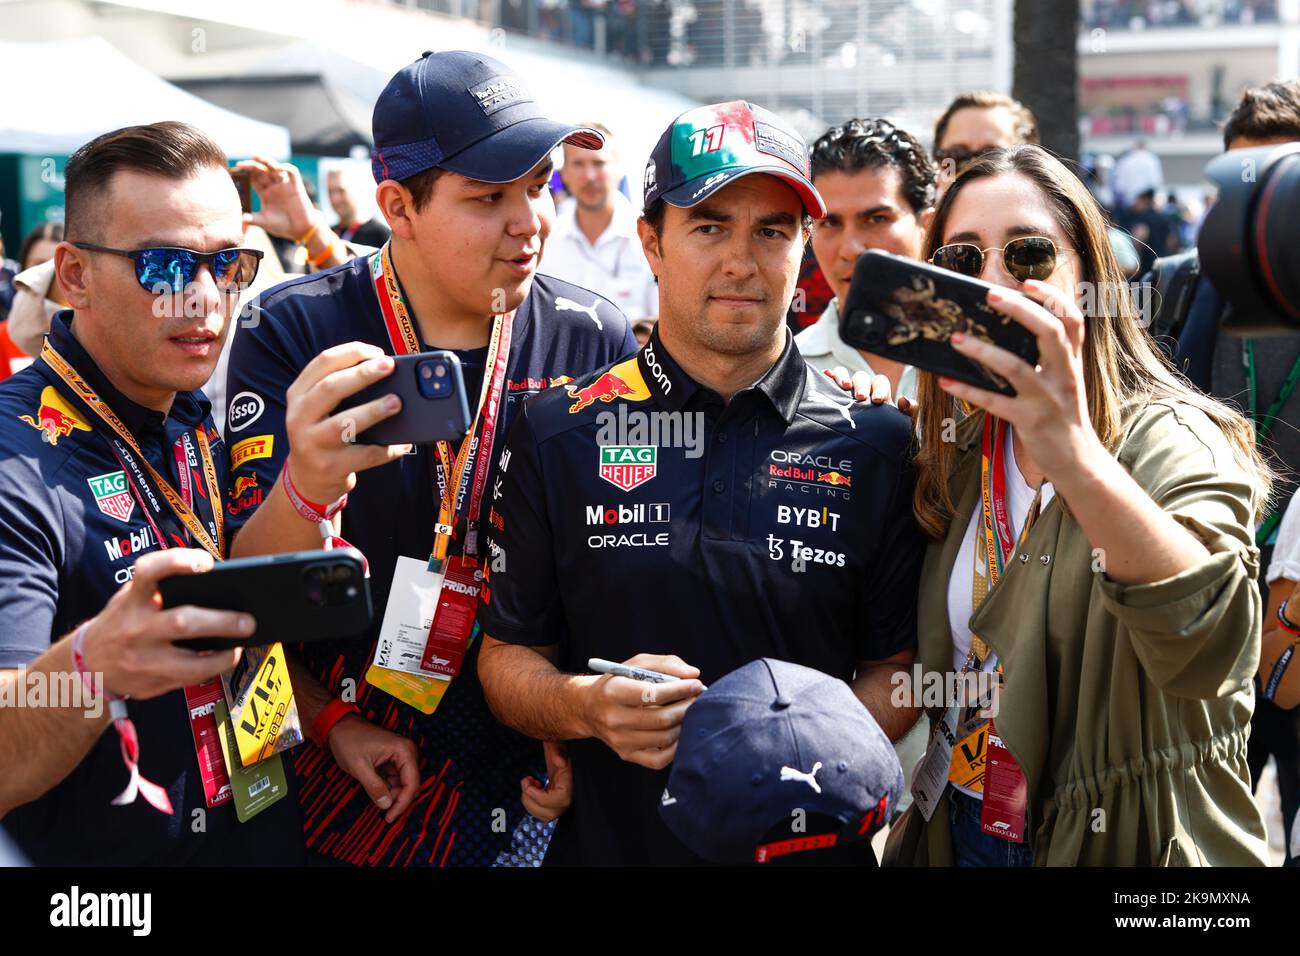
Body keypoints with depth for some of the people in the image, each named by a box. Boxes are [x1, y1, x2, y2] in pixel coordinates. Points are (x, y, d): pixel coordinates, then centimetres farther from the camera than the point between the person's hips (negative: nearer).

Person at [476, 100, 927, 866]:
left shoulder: (874, 442, -4)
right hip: (607, 838, 0)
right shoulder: (560, 434, -4)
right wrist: (586, 706, -20)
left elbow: (899, 663, 0)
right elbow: (506, 656, -1)